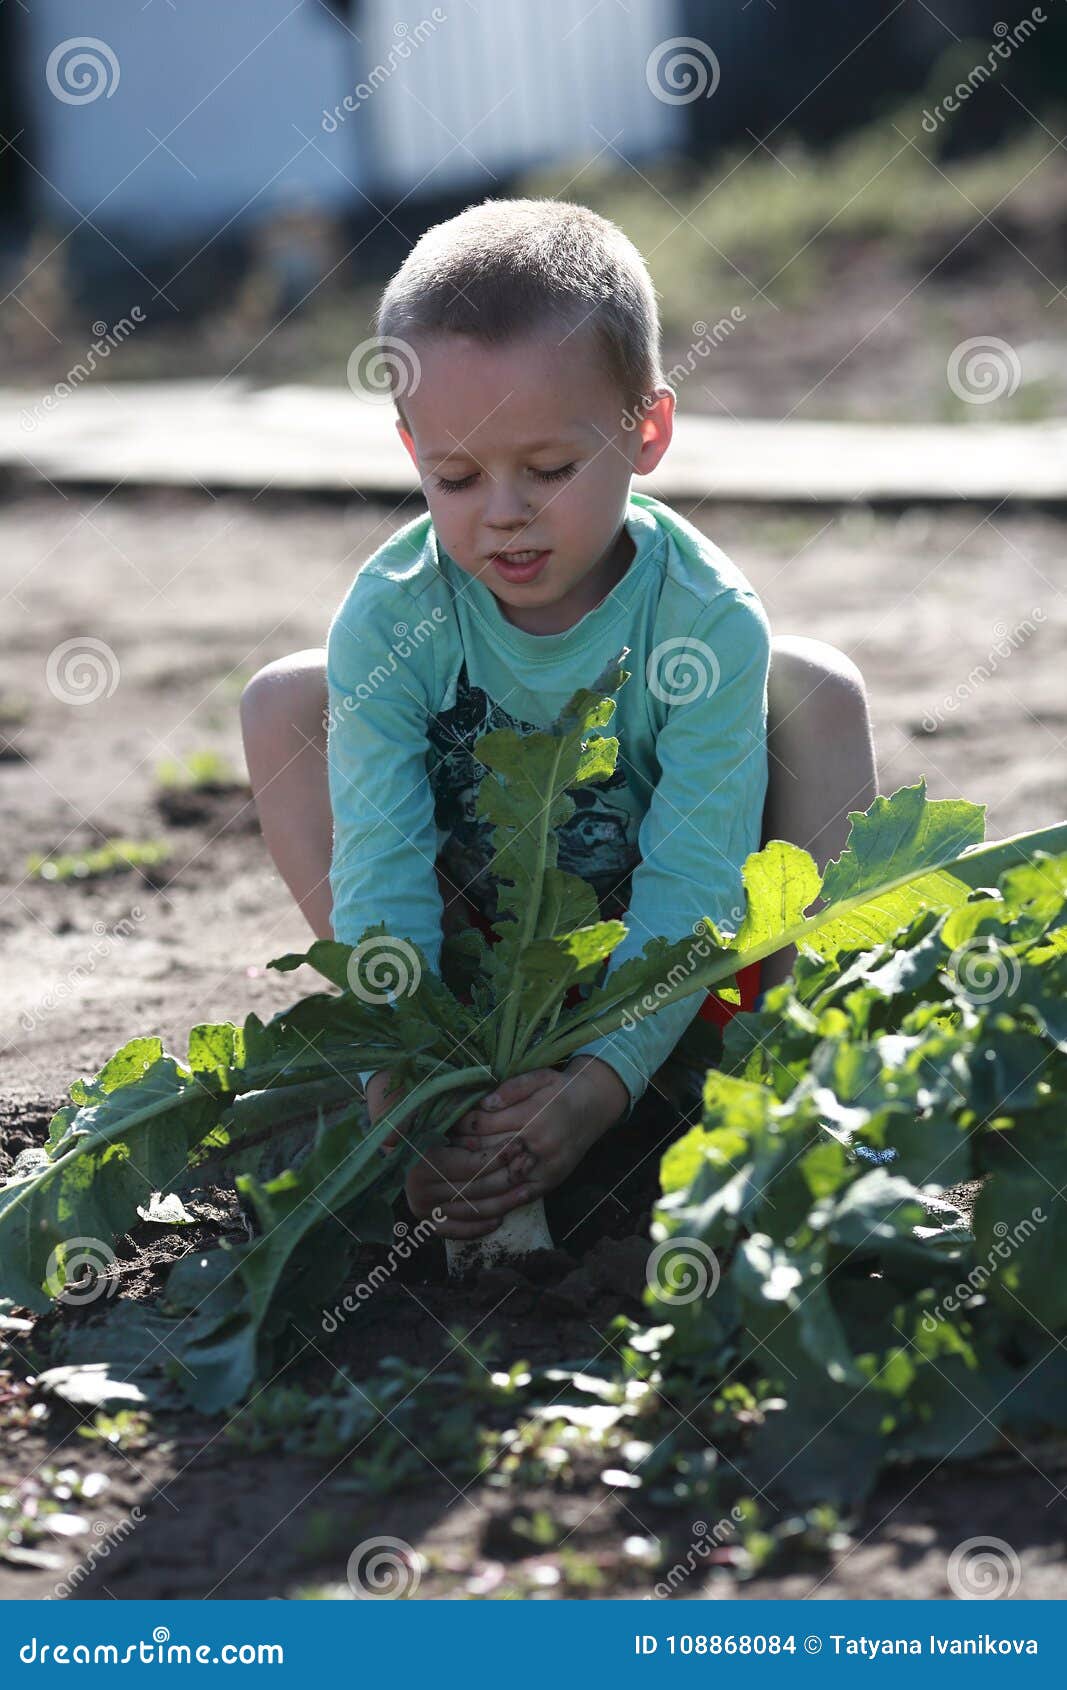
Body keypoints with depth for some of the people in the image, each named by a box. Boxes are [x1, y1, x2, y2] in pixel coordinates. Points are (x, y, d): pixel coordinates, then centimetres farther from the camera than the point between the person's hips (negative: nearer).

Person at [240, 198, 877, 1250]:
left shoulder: (708, 619, -26)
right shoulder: (388, 619, -23)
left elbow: (691, 884, -31)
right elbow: (381, 869, -29)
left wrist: (600, 1084, -46)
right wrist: (397, 1080, -45)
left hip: (660, 958, -2)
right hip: (472, 936, 2)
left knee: (817, 686, -21)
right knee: (286, 700, -17)